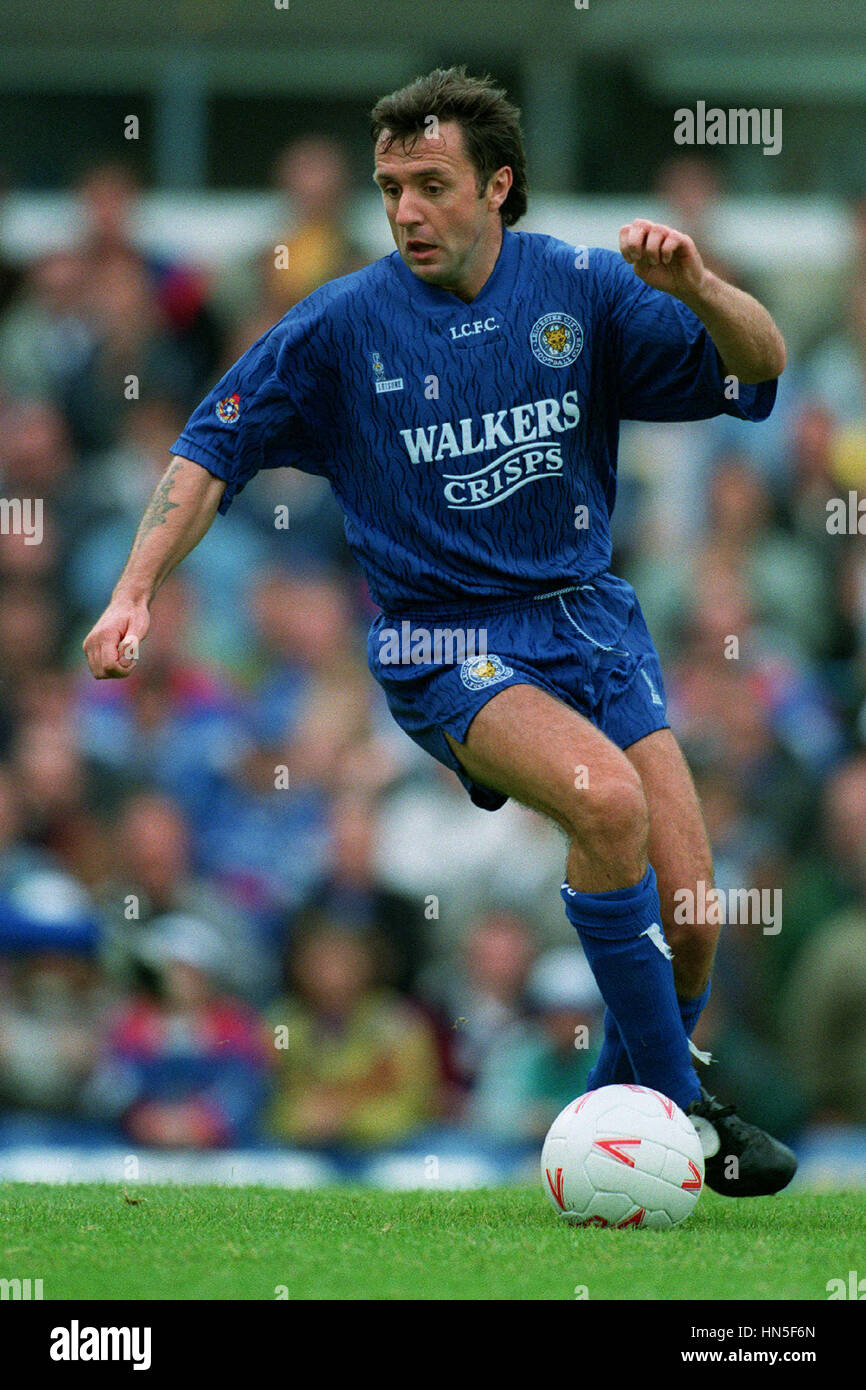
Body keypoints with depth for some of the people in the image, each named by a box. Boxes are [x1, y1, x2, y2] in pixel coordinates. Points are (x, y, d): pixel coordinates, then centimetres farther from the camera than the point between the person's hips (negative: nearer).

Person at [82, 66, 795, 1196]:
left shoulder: (582, 289, 1)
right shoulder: (342, 326, -4)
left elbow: (759, 368, -3)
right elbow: (213, 452, 2)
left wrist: (694, 285, -22)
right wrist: (136, 591, -9)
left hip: (591, 620, 3)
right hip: (445, 646, -3)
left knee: (689, 916, -8)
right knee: (605, 795, -32)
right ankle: (674, 1104, -20)